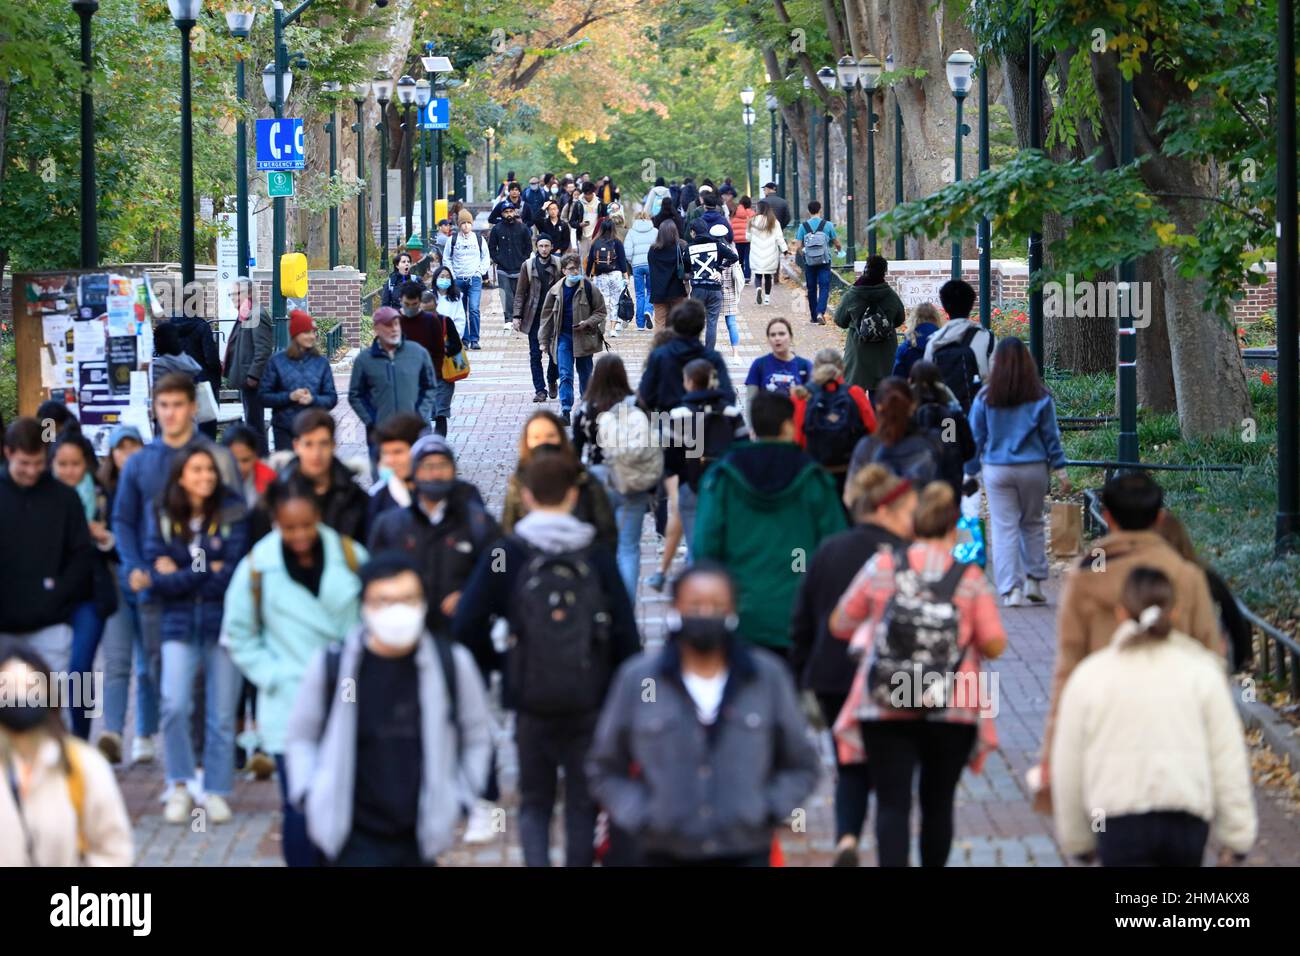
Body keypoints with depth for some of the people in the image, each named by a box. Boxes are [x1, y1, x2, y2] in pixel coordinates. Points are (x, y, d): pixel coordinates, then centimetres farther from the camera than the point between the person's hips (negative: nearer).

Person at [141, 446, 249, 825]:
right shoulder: (164, 519, 4)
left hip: (222, 623, -1)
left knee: (221, 715, 2)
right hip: (179, 624, 1)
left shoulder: (232, 513, -2)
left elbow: (233, 572, -9)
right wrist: (206, 572, -7)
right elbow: (157, 579, -2)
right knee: (174, 705, -15)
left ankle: (216, 791, 14)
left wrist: (180, 575, -5)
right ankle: (180, 786, 1)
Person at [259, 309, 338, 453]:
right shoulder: (277, 361, 2)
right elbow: (263, 396, 1)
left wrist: (313, 400, -13)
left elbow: (332, 398, 7)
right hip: (284, 430, -1)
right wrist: (289, 397, -12)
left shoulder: (321, 362, 6)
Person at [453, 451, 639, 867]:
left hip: (530, 700, 0)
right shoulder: (596, 555, -4)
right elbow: (625, 632, -3)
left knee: (534, 801, 12)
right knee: (583, 802, 13)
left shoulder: (505, 554, -5)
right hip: (589, 702, 0)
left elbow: (465, 626, -4)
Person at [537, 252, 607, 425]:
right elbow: (547, 316, 9)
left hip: (584, 337, -1)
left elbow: (600, 312, 2)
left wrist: (587, 323, -16)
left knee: (585, 375, 12)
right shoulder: (556, 290, 0)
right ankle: (565, 411, -15)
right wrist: (544, 340, 8)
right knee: (565, 375, -10)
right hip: (563, 337, 1)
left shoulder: (589, 288, -6)